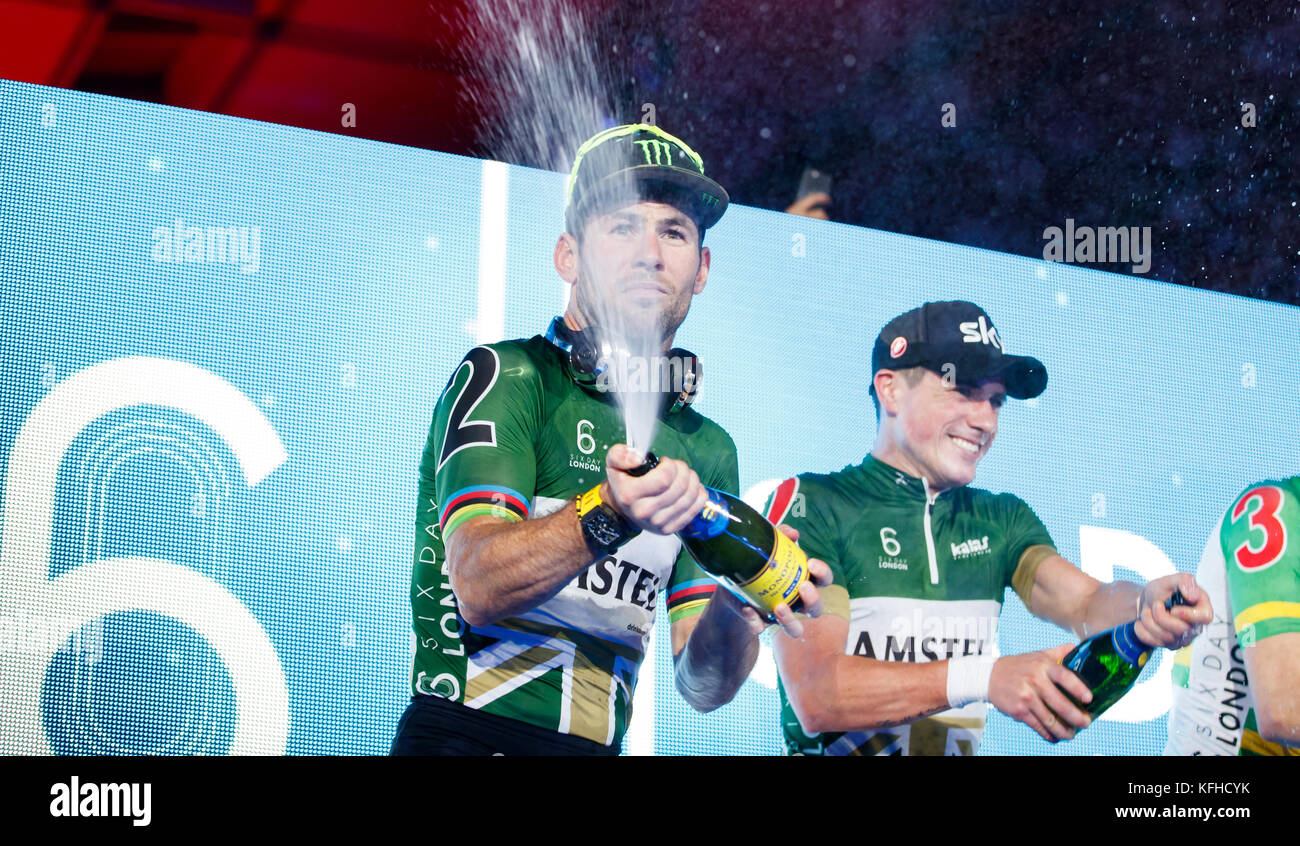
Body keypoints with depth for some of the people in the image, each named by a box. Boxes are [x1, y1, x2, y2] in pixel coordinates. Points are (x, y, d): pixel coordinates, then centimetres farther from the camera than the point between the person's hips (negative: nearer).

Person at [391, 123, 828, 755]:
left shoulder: (707, 448, 13)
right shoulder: (505, 377, 0)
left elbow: (702, 686, 10)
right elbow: (478, 587, -14)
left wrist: (736, 610, -9)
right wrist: (610, 516, -27)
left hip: (596, 746, 4)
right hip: (466, 734, -4)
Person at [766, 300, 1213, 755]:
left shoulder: (1002, 521, 13)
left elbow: (1088, 606, -3)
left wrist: (1146, 604, -23)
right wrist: (983, 677, -22)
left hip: (959, 746, 4)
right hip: (833, 752, -4)